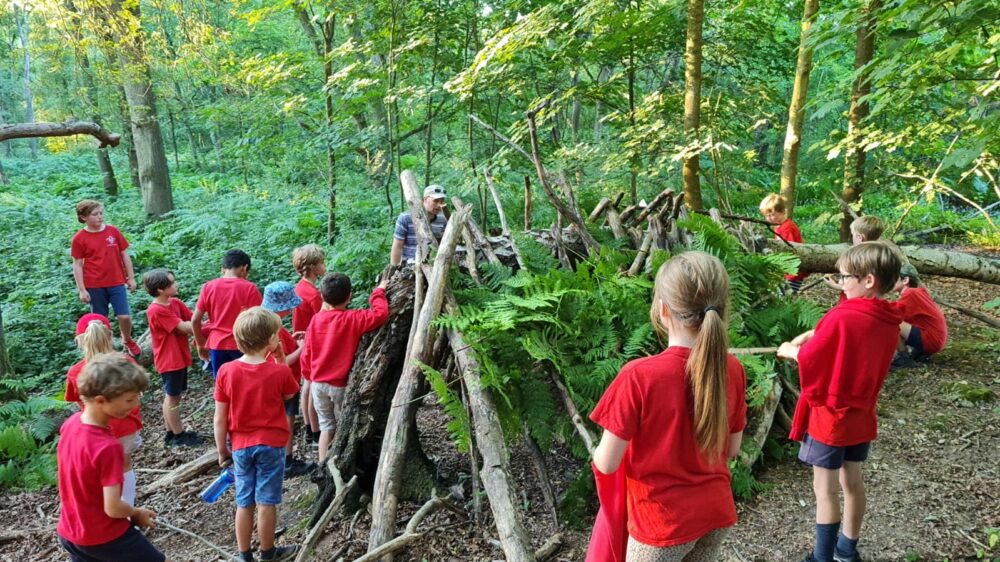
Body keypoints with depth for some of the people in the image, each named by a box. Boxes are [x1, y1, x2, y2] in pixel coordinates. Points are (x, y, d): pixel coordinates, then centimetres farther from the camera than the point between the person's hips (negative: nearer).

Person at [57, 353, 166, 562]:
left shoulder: (71, 423, -8)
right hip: (104, 536, -7)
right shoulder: (108, 447, -31)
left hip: (69, 532, 7)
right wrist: (137, 513, -8)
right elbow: (113, 508, -26)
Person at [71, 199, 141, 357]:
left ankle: (128, 340, 23)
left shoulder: (113, 231, 2)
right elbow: (77, 265, -3)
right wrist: (82, 290, -7)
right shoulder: (79, 239, -5)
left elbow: (124, 255, 8)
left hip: (116, 283, 2)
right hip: (94, 286, -2)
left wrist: (131, 278, 7)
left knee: (125, 316, -5)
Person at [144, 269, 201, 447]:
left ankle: (171, 432, 29)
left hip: (180, 357, 8)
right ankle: (178, 435, 16)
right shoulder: (156, 311, -21)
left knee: (172, 396, 17)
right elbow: (183, 327, -23)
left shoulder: (175, 303, 4)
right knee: (173, 397, 4)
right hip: (170, 360, -8)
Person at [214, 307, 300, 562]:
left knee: (244, 503, 14)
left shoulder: (226, 371, -10)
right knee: (266, 502, 9)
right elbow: (289, 394, 9)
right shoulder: (280, 372, -15)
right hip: (271, 445, -2)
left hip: (241, 447, 2)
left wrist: (222, 449, 8)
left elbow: (220, 418, -4)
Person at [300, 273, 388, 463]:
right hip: (341, 385, -4)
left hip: (318, 383, 4)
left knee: (327, 426, 16)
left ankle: (322, 466, 19)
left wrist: (309, 375, 17)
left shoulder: (316, 319, -3)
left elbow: (307, 353, 3)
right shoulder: (352, 320, -17)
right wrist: (379, 292, -9)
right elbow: (380, 314, -26)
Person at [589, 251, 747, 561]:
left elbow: (607, 464, -18)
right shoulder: (732, 370, -11)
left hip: (663, 523, -4)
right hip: (716, 513, 5)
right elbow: (731, 449, 3)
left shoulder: (638, 376, -26)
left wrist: (597, 453, 3)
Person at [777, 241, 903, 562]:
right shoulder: (889, 322, -1)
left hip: (829, 417, -7)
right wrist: (819, 337, 4)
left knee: (825, 489, 4)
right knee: (852, 481, 20)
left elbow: (809, 360, -15)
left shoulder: (842, 317, -25)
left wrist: (791, 350, 3)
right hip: (860, 416, 7)